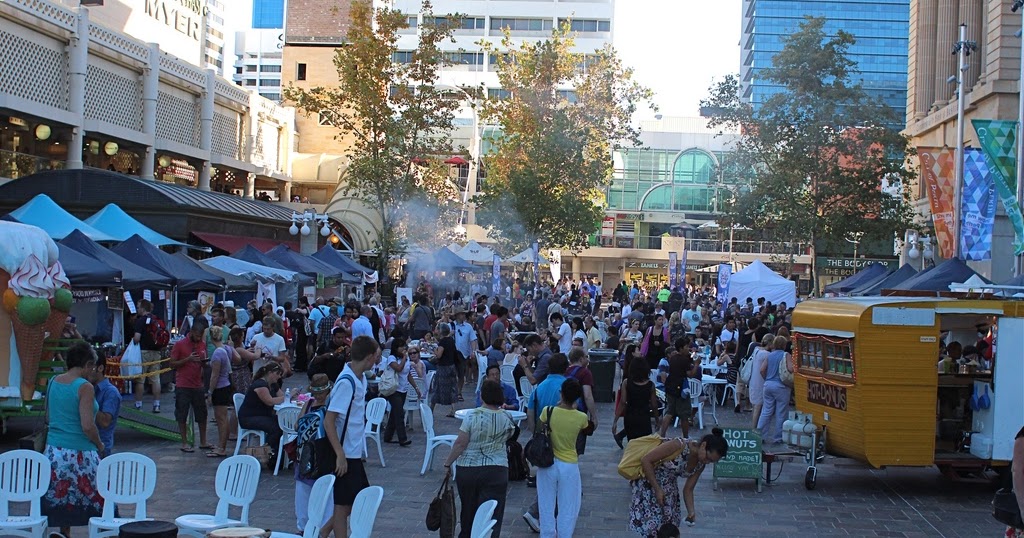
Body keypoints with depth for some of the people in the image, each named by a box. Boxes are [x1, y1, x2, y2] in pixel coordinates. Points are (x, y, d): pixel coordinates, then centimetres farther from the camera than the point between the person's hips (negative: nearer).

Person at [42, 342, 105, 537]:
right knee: (94, 499, 5)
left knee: (61, 500, 14)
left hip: (53, 452, 7)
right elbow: (88, 426, -18)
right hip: (79, 455, -7)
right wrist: (100, 444, -2)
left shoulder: (53, 382, 7)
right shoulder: (85, 387, -14)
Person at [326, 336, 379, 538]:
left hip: (354, 453, 9)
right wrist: (340, 455, -23)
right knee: (343, 505, 1)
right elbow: (328, 421, -23)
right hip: (345, 454, -9)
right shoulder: (346, 382, -22)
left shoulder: (360, 378, 6)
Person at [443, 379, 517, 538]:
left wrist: (448, 463, 1)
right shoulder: (507, 419, -4)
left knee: (468, 512, 19)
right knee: (492, 516, 0)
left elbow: (460, 443, -11)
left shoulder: (473, 416, -12)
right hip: (496, 471, 0)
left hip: (467, 470, 0)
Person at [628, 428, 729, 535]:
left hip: (668, 485, 7)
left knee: (669, 521, 5)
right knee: (651, 523, -10)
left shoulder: (700, 464, -8)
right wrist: (657, 489, -25)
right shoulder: (678, 445, -31)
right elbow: (645, 460, -28)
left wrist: (691, 513, -14)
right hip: (648, 480, -7)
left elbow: (688, 489, 2)